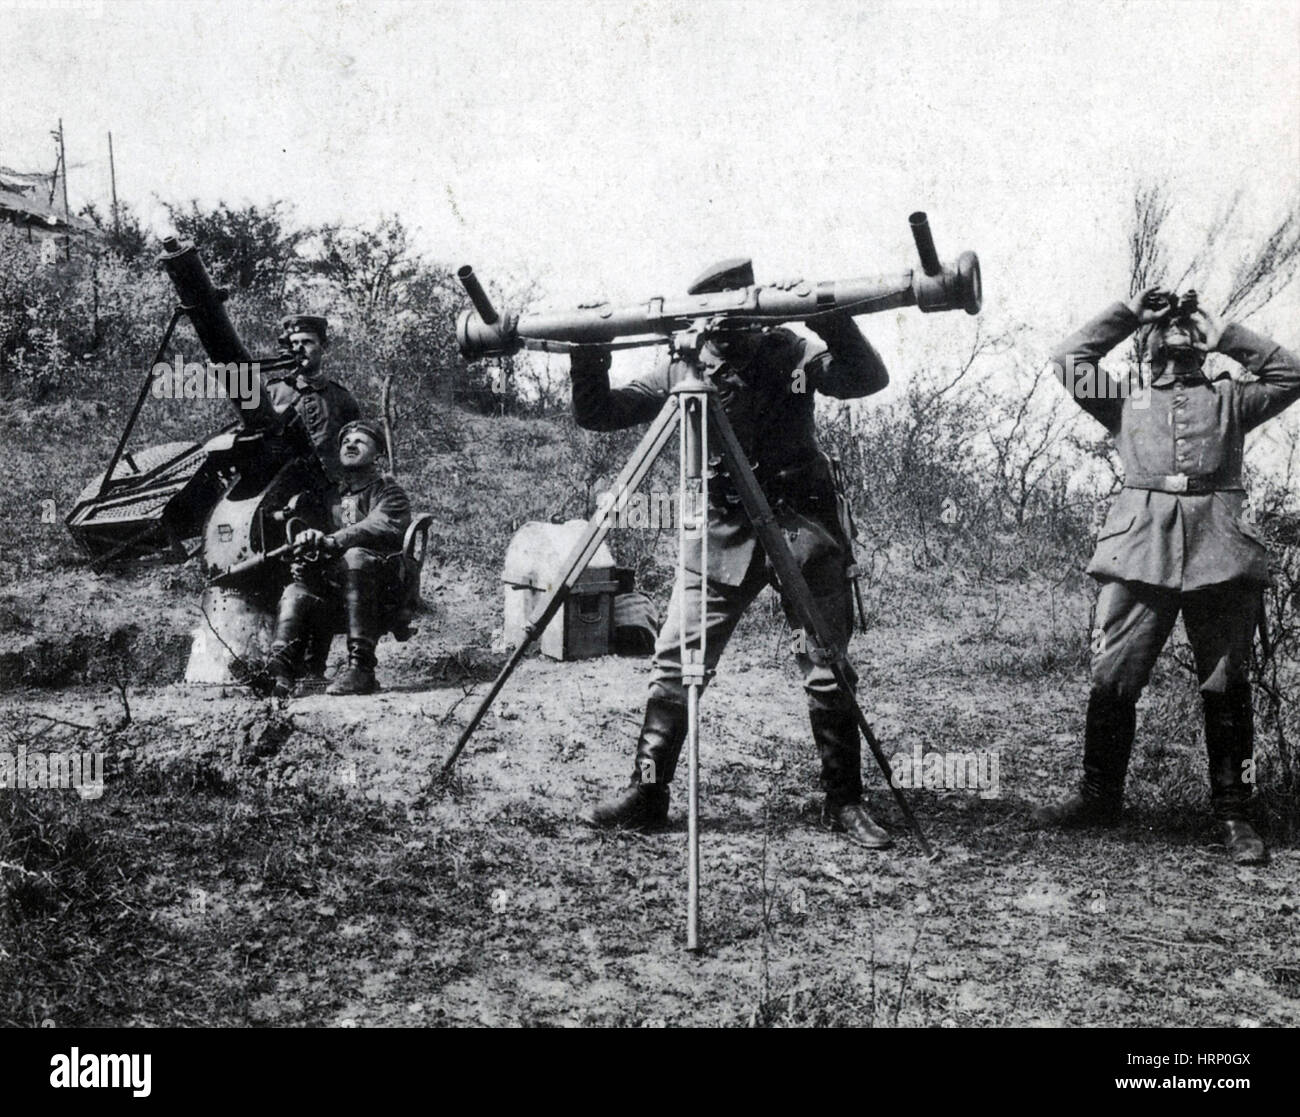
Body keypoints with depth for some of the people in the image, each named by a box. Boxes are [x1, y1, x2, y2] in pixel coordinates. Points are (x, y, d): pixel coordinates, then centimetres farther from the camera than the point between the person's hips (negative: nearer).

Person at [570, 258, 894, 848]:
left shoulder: (791, 353, -2)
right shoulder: (681, 369, 2)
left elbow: (868, 379, -14)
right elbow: (597, 414, 1)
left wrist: (834, 324, -31)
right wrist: (588, 362, -17)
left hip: (802, 527, -1)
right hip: (721, 533, 2)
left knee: (828, 672, 0)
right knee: (674, 664, -4)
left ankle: (844, 802, 12)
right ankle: (646, 793, 4)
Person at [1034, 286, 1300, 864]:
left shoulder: (1229, 399, 24)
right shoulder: (1126, 404, 22)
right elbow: (1069, 360, 16)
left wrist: (1224, 336, 19)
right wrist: (1128, 312, 19)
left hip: (1219, 553, 0)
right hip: (1141, 551, 0)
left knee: (1226, 687, 1)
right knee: (1112, 680, -3)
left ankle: (1233, 814, 7)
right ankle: (1098, 795, 10)